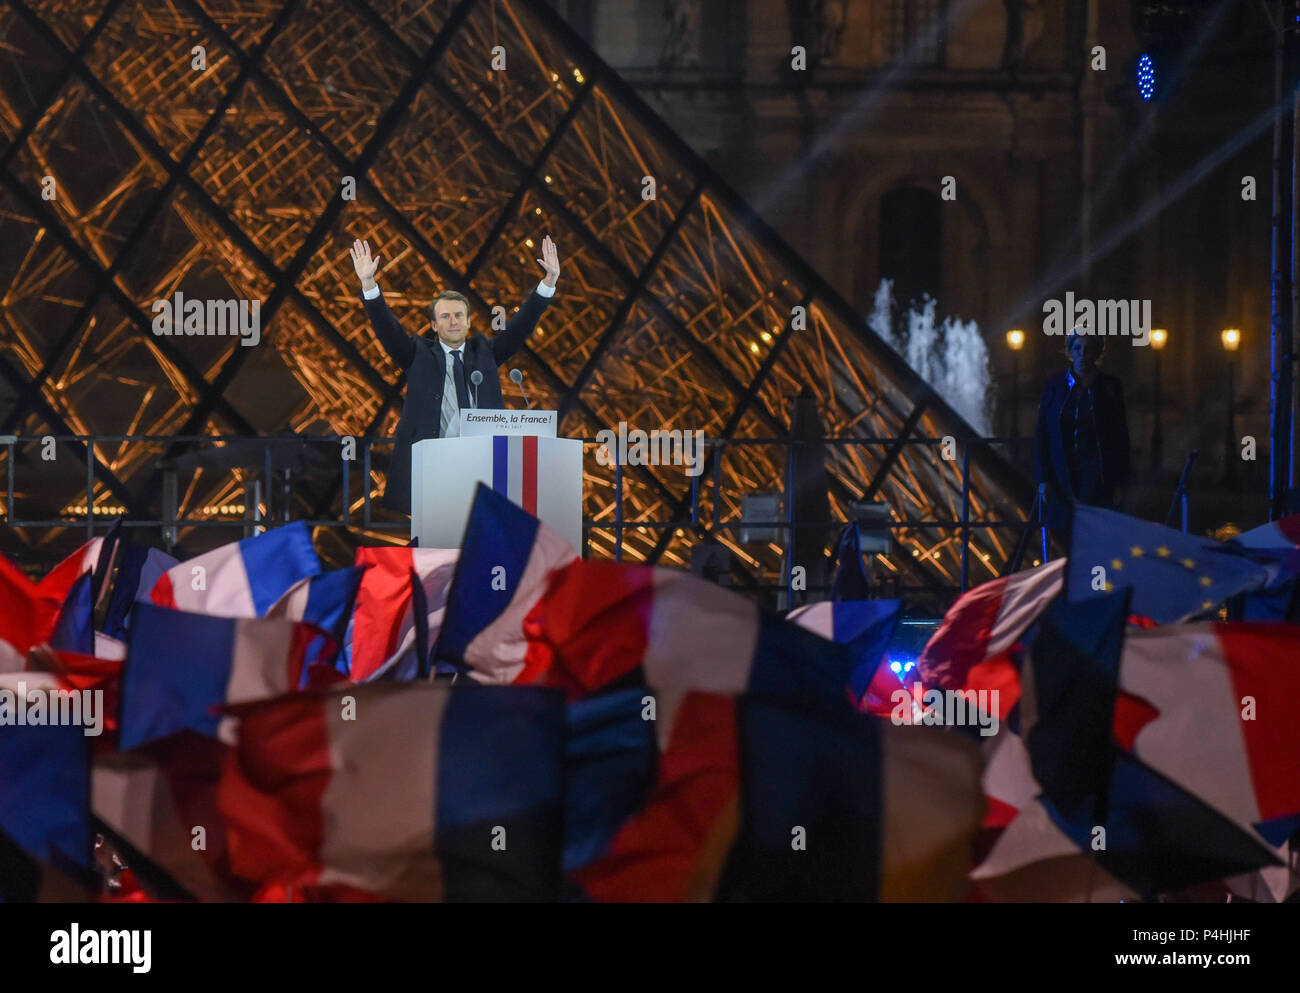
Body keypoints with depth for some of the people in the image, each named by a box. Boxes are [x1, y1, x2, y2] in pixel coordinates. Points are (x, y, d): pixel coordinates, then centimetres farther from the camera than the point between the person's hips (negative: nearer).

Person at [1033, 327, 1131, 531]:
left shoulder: (1110, 386, 4)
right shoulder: (1054, 386, 6)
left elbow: (1121, 438, 4)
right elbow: (1041, 434, 6)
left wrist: (1119, 484, -1)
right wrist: (1043, 479, -1)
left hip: (1098, 475, -1)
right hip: (1062, 477, 1)